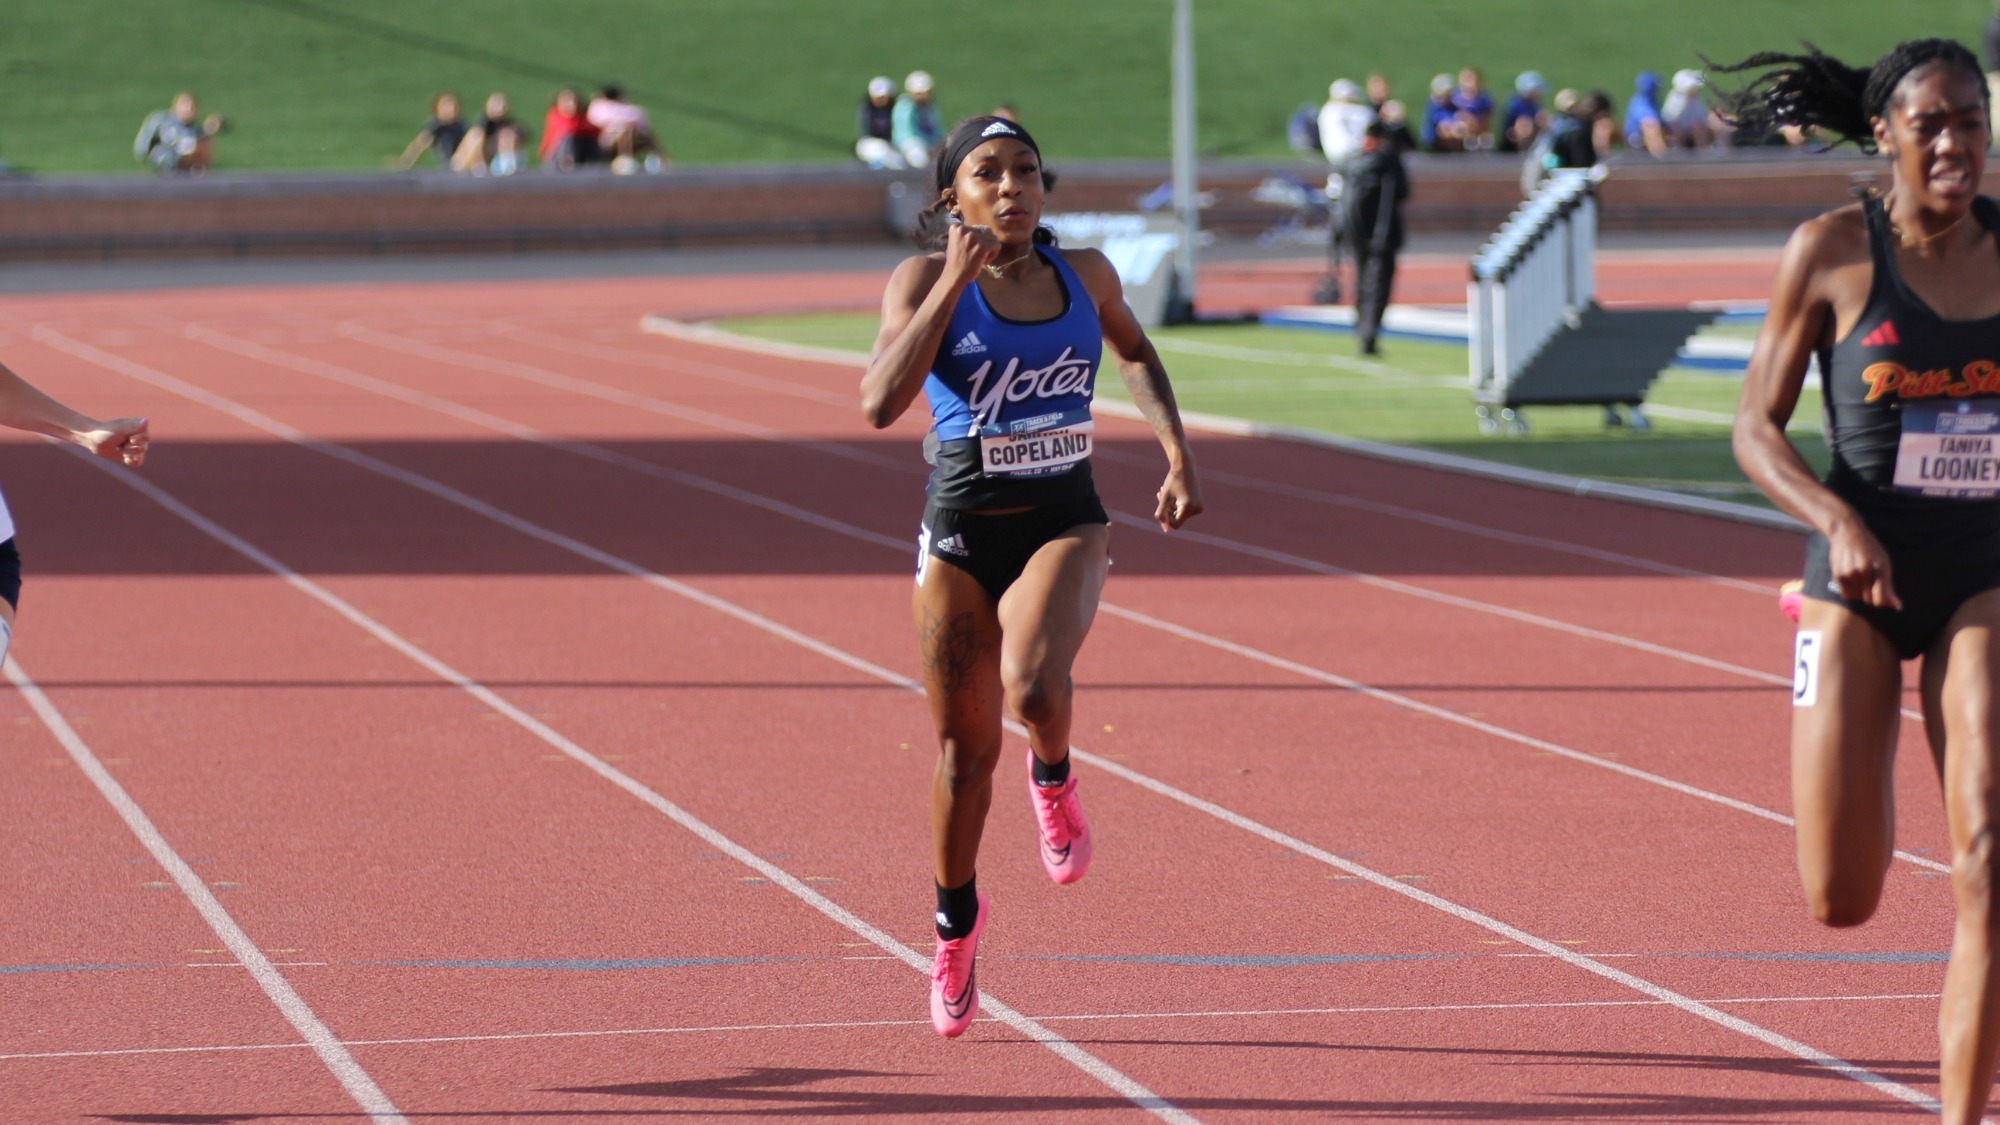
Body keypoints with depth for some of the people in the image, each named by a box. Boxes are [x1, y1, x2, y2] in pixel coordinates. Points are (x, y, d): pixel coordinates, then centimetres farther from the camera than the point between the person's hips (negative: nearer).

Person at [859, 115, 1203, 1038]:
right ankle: (956, 924, 31)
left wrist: (1177, 453, 12)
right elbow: (880, 403, -23)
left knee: (1033, 686, -30)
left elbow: (1135, 353, 24)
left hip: (1064, 524, 0)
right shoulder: (923, 281, -7)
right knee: (963, 749, 8)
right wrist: (953, 282, -22)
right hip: (961, 532, 0)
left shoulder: (1084, 273, 2)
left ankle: (1054, 779, 6)